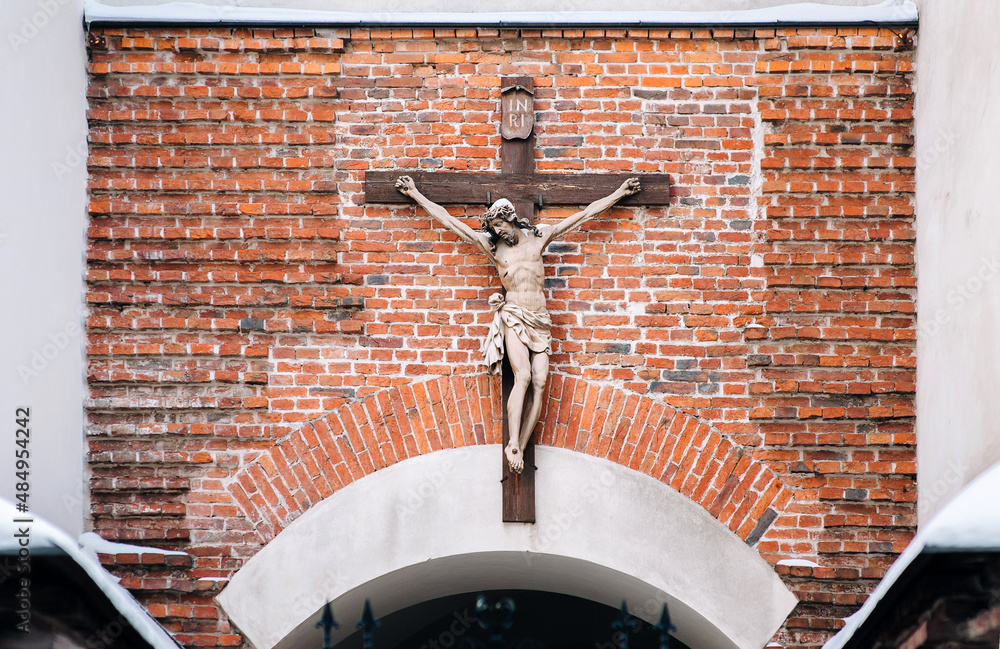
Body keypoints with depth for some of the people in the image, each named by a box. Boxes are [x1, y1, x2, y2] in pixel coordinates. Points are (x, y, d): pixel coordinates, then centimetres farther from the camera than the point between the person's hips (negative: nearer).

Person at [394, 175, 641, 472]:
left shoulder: (538, 237, 11)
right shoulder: (491, 245, 7)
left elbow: (585, 214, 16)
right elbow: (448, 220, 10)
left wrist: (619, 193, 21)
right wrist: (415, 194, 12)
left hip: (540, 321, 3)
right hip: (513, 318, -3)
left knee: (540, 383, -12)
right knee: (523, 377, -22)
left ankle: (520, 448, -12)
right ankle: (513, 444, -25)